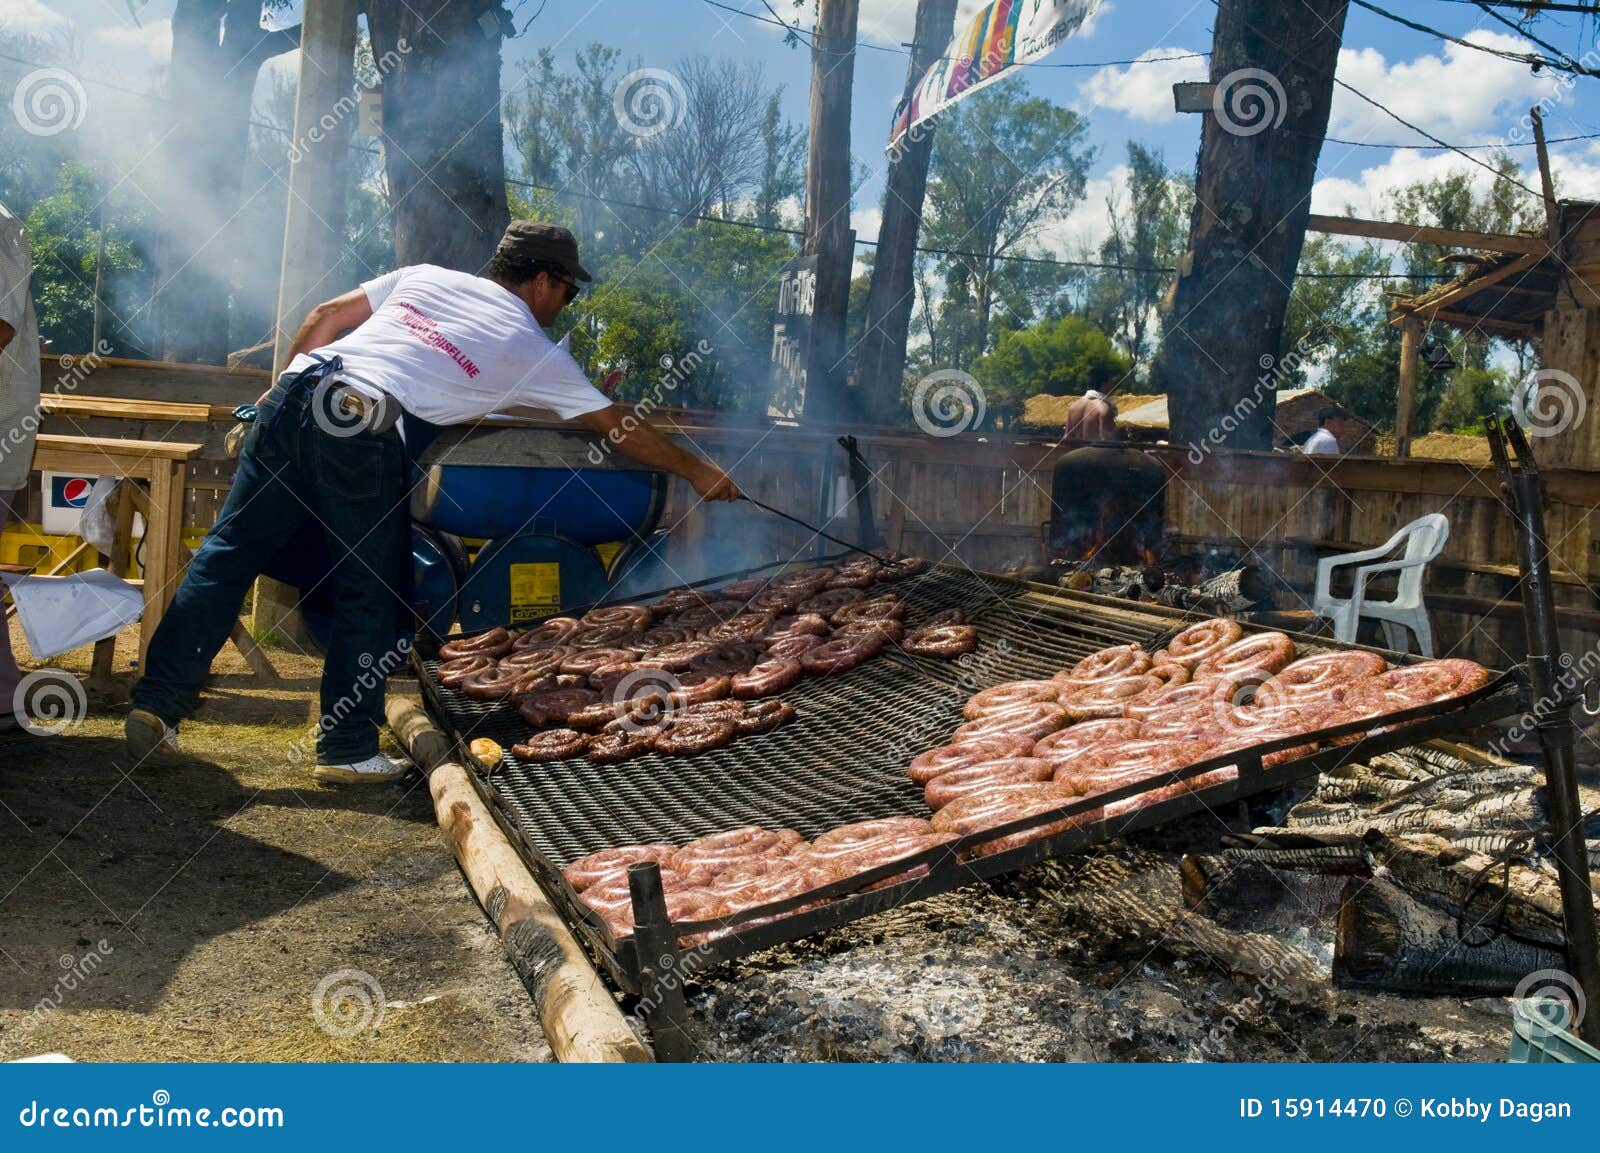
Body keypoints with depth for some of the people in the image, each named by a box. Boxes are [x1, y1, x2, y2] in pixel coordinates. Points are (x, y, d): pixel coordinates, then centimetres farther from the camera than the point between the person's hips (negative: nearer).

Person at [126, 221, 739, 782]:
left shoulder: (427, 276, 25)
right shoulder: (536, 349, 14)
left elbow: (325, 315, 24)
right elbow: (619, 428, 20)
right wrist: (698, 471, 31)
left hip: (295, 394, 5)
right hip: (363, 431, -5)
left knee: (228, 552, 7)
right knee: (369, 594, 8)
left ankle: (157, 701, 8)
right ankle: (348, 749, 12)